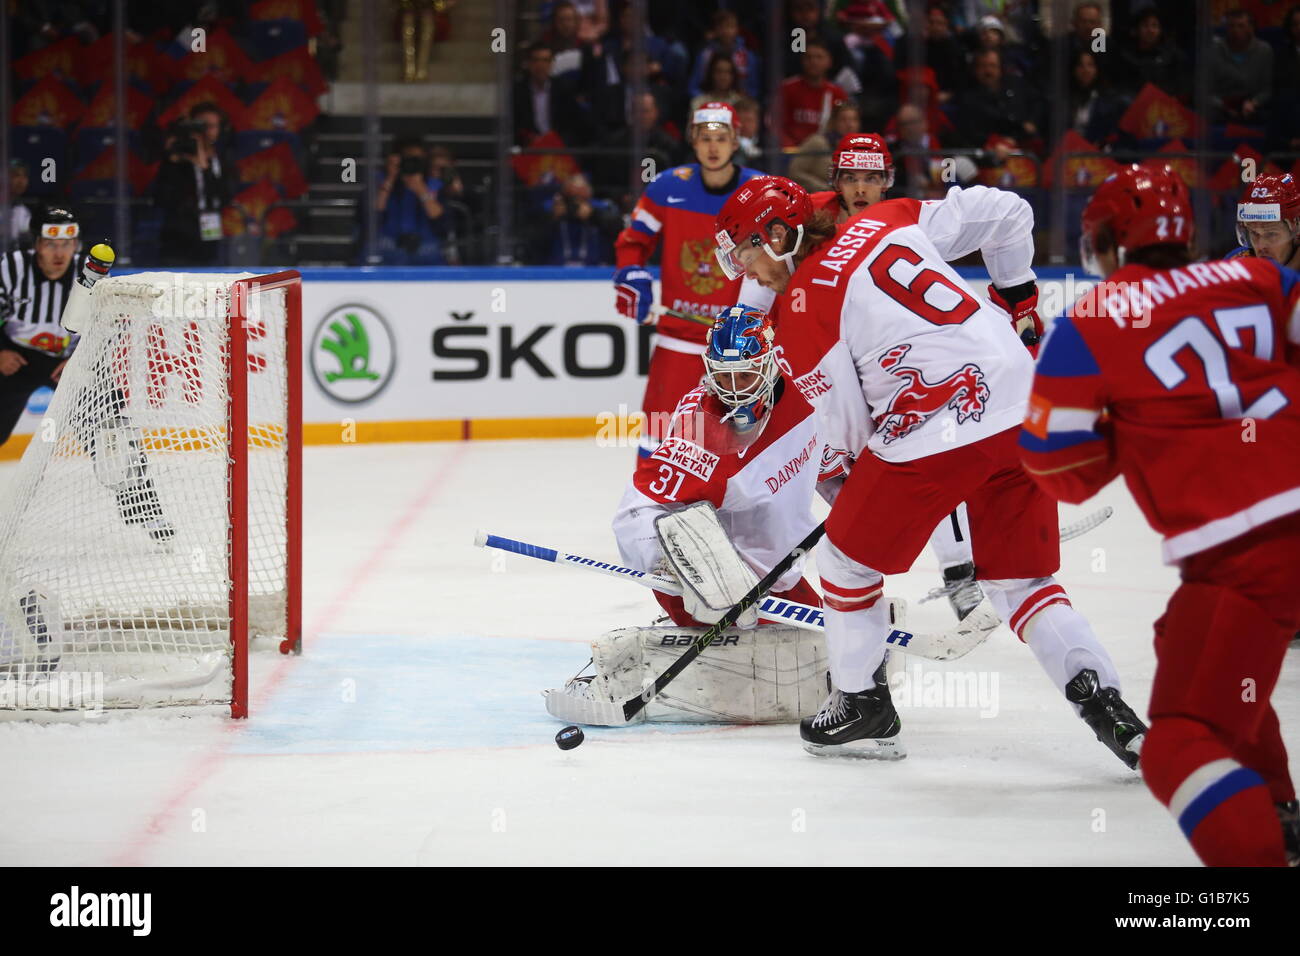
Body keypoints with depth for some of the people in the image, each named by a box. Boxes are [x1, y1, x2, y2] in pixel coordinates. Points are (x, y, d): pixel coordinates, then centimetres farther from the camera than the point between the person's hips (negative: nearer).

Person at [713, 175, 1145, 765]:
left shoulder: (800, 309, -1)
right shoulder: (884, 224, 16)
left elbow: (848, 425, 2)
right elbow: (1005, 212, 19)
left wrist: (838, 473, 23)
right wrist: (1015, 295, 34)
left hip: (936, 429, -7)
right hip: (1024, 416, 7)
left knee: (849, 558, 16)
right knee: (1022, 582, 15)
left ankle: (861, 704, 25)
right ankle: (1105, 705, -1)